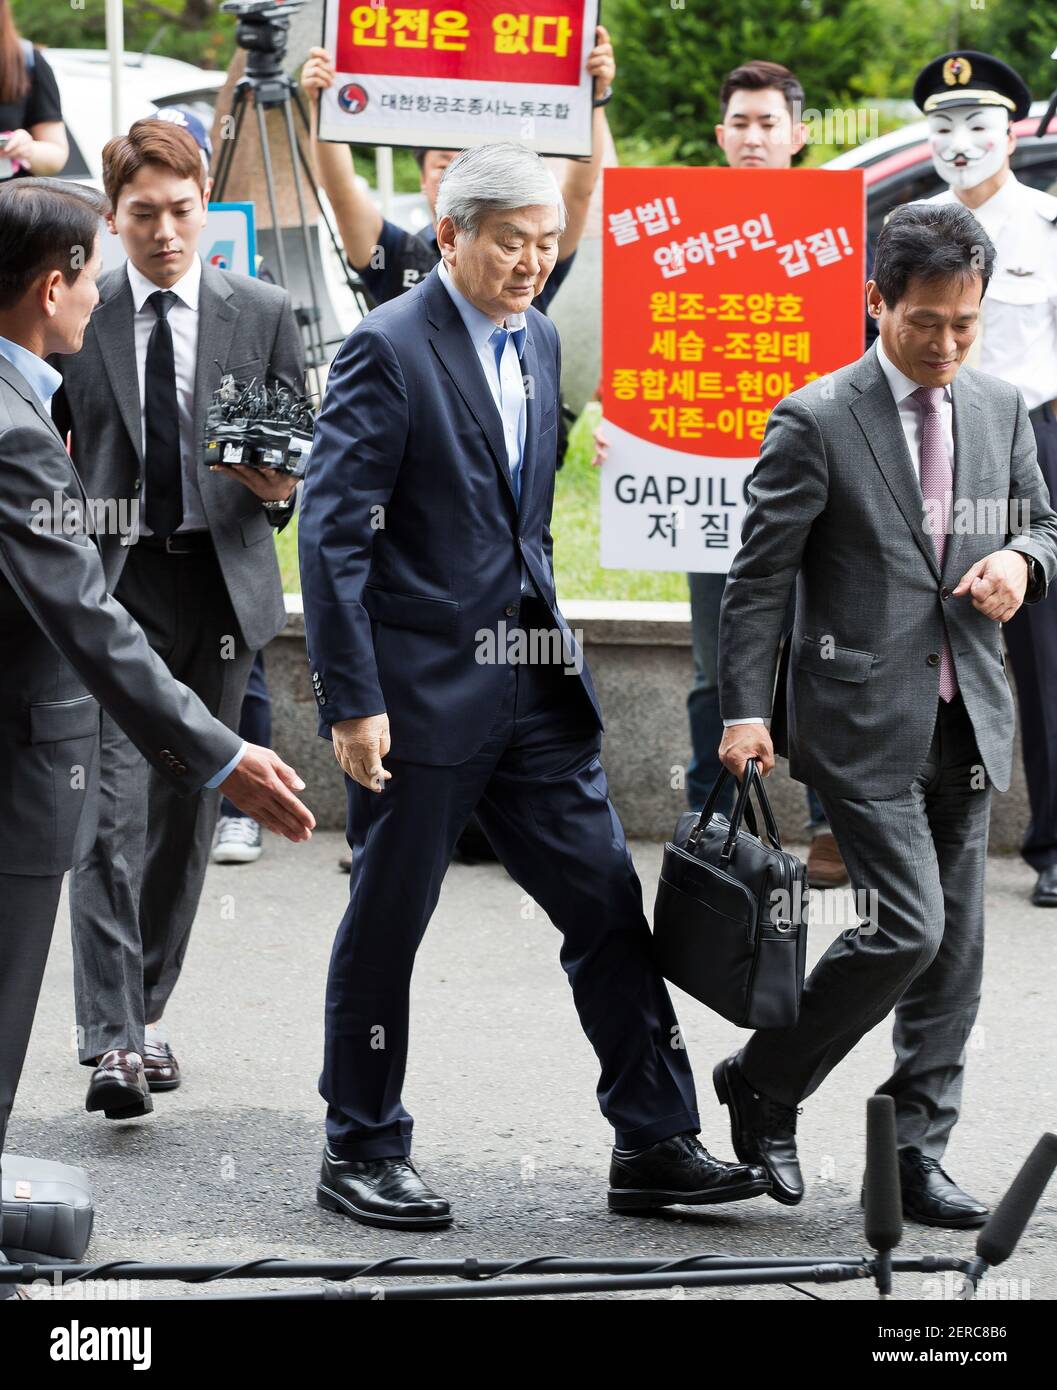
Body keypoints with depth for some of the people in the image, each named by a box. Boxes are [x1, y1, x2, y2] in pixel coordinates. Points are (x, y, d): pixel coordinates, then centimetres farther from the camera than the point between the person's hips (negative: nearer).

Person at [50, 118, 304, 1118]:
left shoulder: (262, 313, 6)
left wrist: (280, 485, -12)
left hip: (220, 581, 2)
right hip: (110, 582, -2)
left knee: (187, 811, 9)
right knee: (112, 812, -12)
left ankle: (146, 1008, 23)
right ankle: (111, 1040, -16)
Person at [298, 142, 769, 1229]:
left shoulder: (538, 341, 11)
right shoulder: (388, 349, -12)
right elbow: (332, 534, -16)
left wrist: (547, 628, 17)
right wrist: (351, 700, -19)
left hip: (533, 681, 7)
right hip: (422, 687, -7)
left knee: (607, 901, 4)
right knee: (385, 925, 4)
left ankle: (654, 1141, 9)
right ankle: (361, 1153, 17)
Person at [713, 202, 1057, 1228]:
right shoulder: (816, 421, -7)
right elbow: (757, 578, -6)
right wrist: (744, 711, -12)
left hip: (968, 720, 6)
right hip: (864, 720, -6)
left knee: (954, 950, 6)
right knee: (906, 929, -13)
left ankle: (917, 1154, 15)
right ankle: (764, 1083, 8)